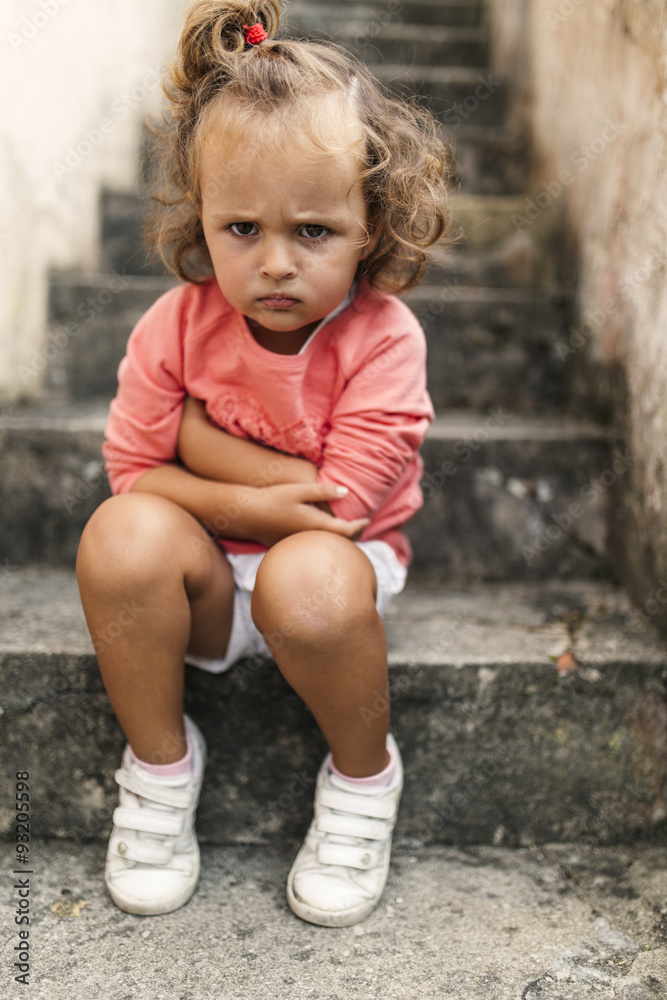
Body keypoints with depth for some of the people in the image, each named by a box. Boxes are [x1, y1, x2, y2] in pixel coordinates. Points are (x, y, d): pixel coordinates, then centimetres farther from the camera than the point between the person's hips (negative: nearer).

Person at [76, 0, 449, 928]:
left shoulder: (383, 340, -18)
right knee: (123, 534, -29)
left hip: (331, 559, -2)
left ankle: (363, 777, -4)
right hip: (204, 580, 2)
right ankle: (159, 763, -4)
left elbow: (340, 500, -22)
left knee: (312, 581, -37)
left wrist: (202, 436, -19)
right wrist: (254, 502, -23)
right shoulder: (179, 324, -11)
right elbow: (135, 470, -8)